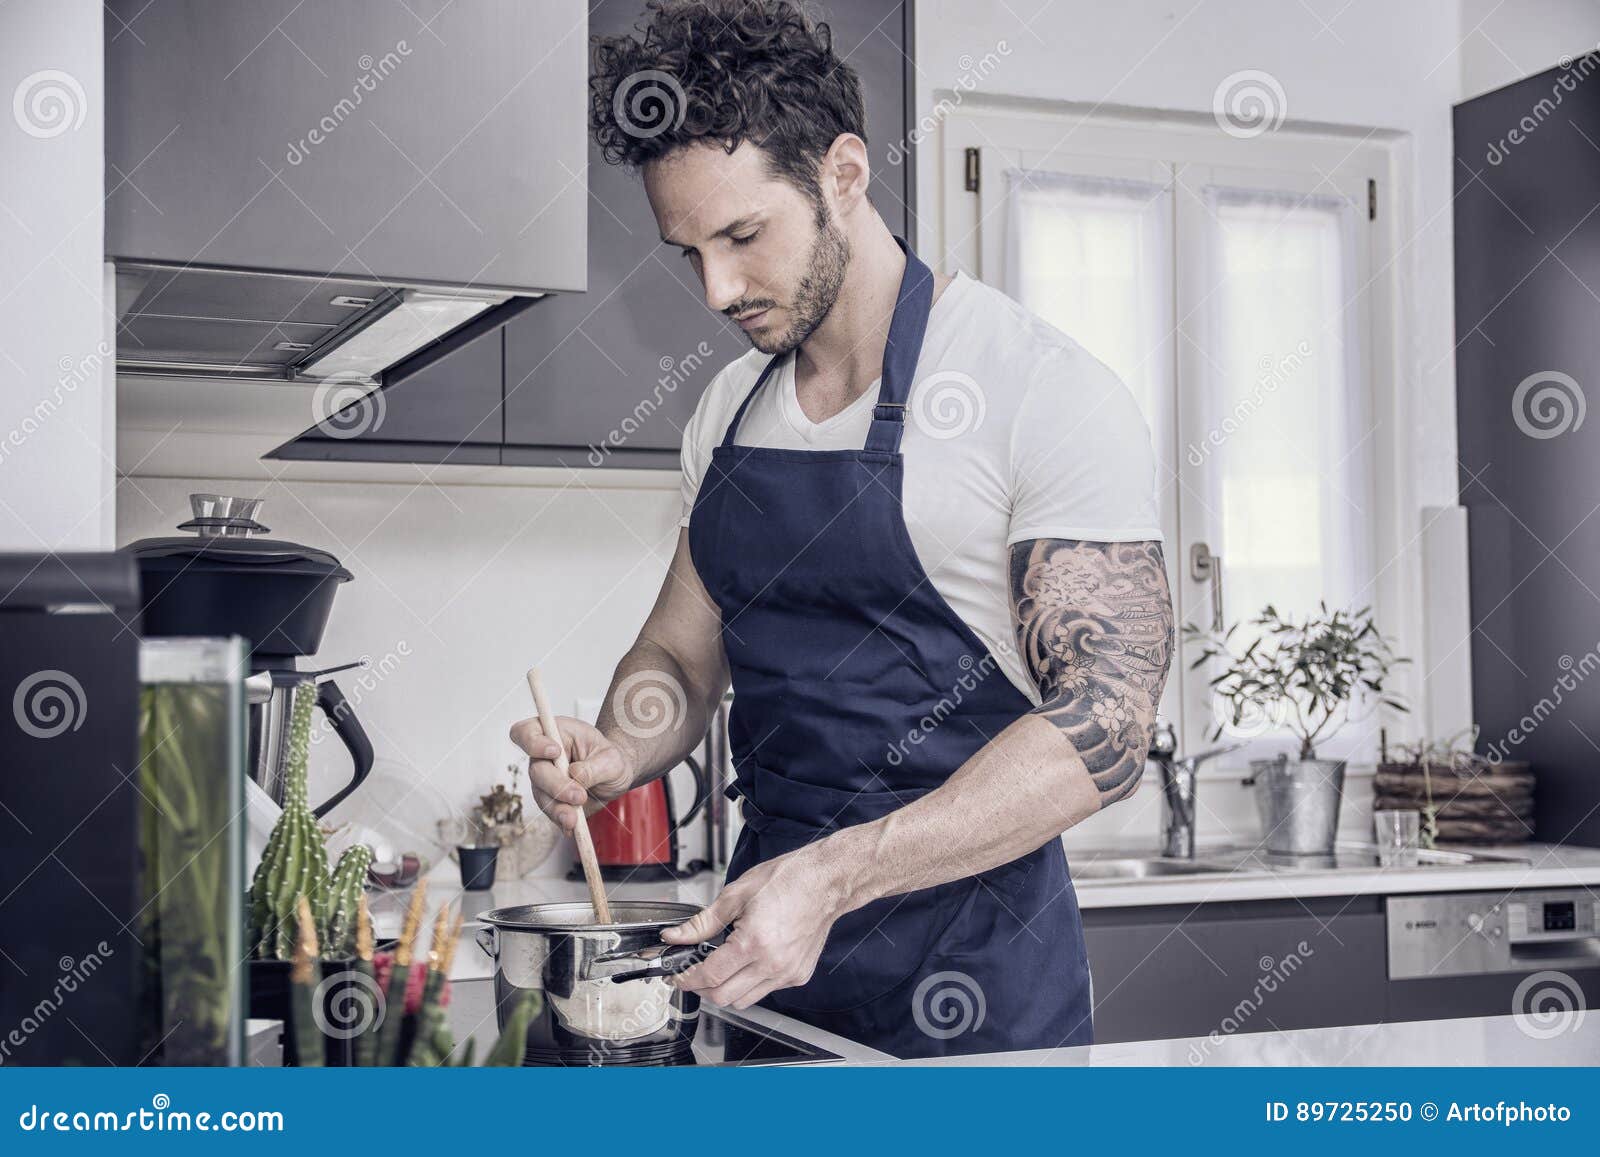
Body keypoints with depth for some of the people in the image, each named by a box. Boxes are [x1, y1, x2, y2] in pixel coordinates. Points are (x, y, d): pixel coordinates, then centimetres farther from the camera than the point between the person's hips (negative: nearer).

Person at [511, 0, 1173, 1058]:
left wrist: (833, 875, -27)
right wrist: (617, 754, -8)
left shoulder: (1047, 393, -14)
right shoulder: (729, 411, 8)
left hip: (974, 979, -6)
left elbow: (1104, 728, -19)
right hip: (764, 938, 6)